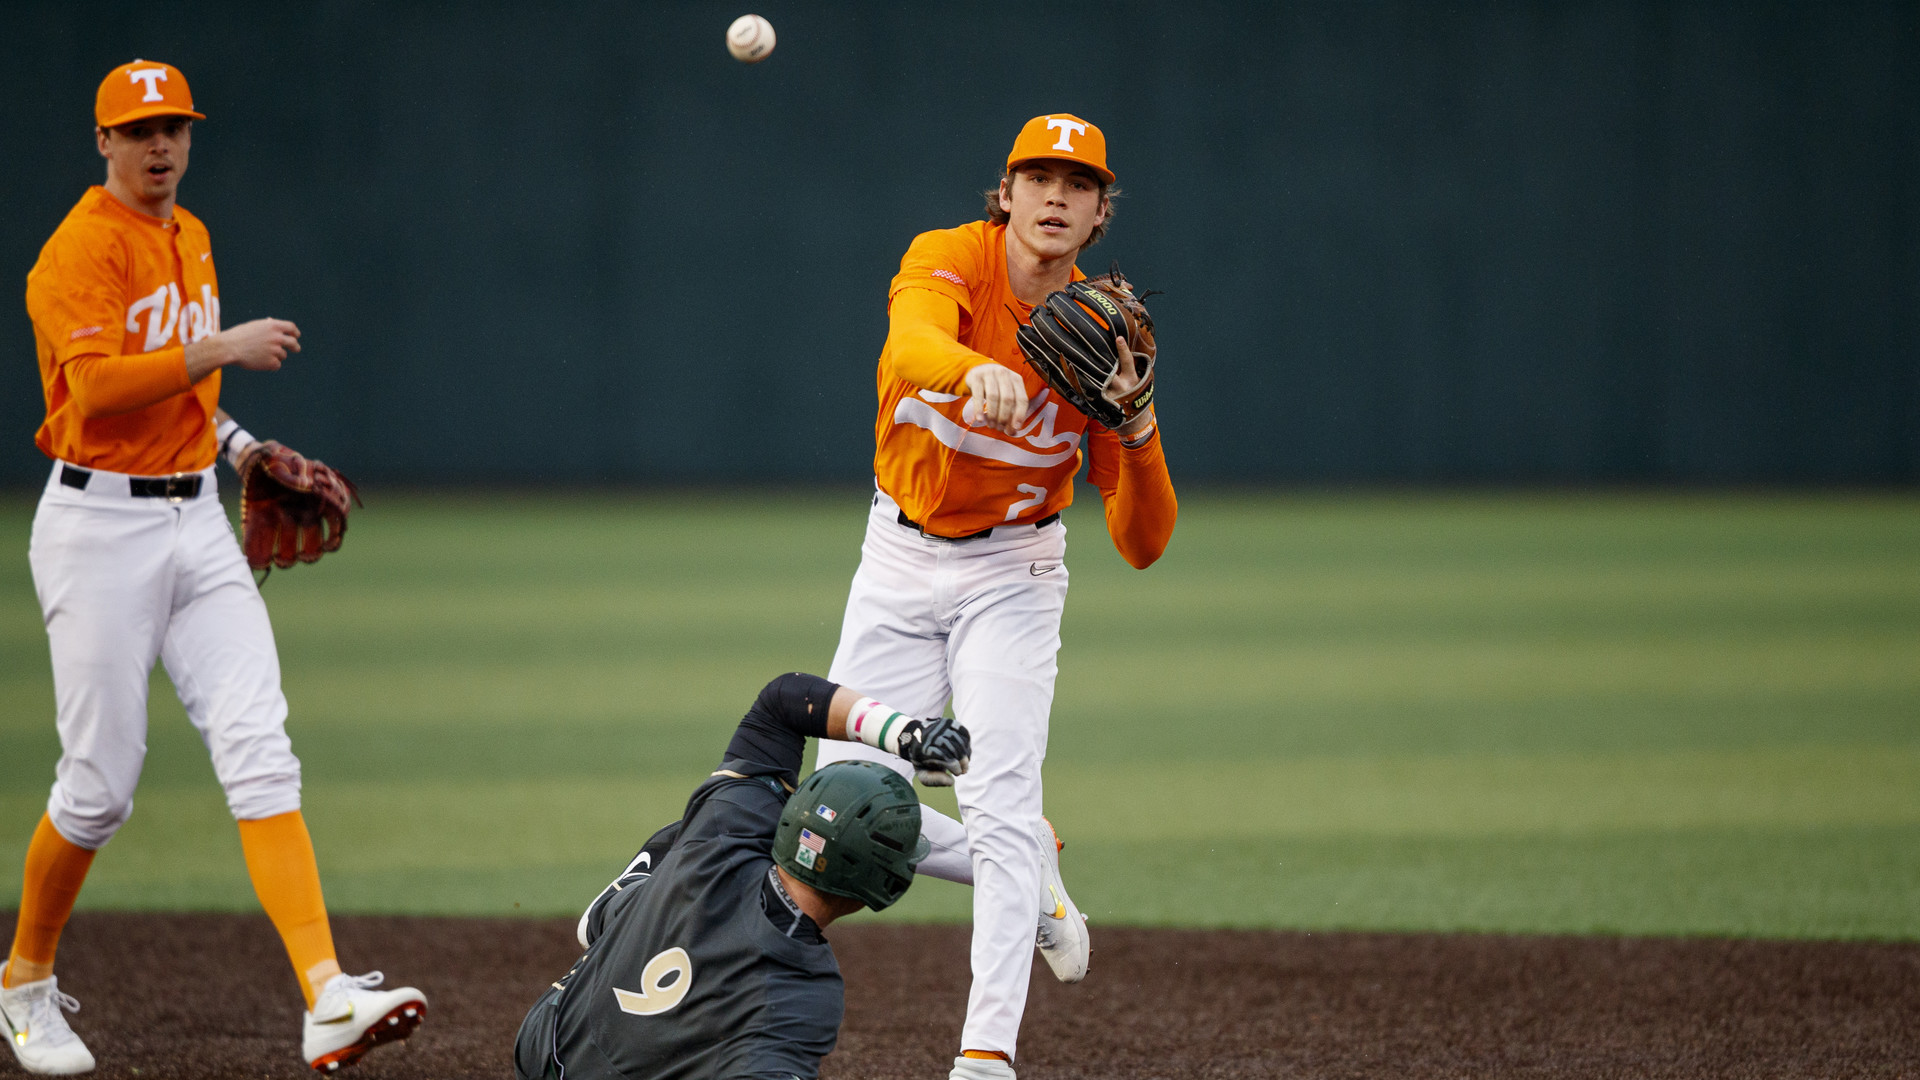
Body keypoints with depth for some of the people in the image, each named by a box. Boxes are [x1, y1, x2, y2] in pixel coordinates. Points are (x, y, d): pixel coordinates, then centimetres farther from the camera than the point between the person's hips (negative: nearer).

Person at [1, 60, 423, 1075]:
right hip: (101, 526, -7)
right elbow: (96, 386, -24)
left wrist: (236, 440, 17)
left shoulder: (189, 238, 16)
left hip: (196, 521, 7)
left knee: (260, 753, -9)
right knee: (100, 783, -1)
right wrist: (219, 349, -26)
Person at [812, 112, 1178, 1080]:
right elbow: (914, 345, -42)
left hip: (1011, 574, -1)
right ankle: (1030, 875, 25)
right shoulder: (948, 259, -15)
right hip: (900, 564, 1)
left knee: (1000, 801, -18)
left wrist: (1138, 430, -30)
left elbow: (1143, 544, -12)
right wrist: (977, 373, -65)